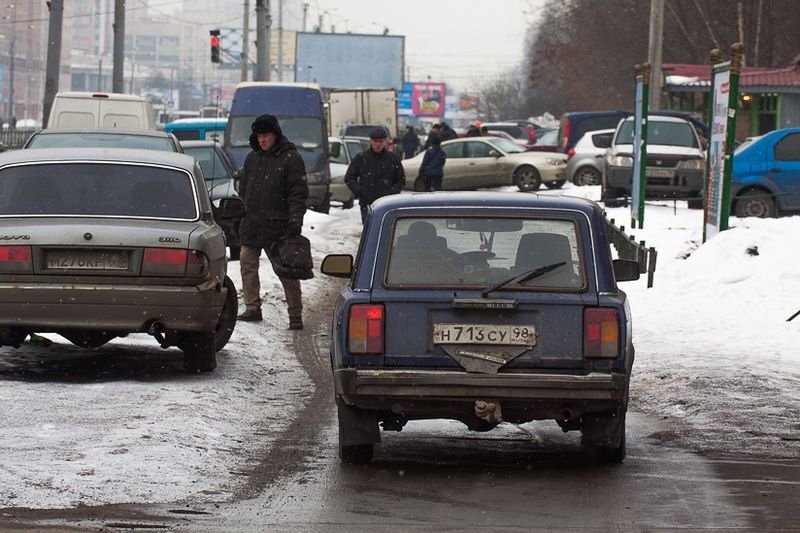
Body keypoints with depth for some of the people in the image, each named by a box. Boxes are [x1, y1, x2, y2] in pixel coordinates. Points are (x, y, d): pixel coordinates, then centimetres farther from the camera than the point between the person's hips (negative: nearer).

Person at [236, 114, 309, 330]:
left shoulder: (290, 158, -4)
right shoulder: (252, 158, 14)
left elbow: (298, 193, -8)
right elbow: (243, 189, 23)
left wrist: (295, 220, -17)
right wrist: (241, 211, 15)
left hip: (278, 226, -6)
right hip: (251, 224, 6)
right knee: (247, 264, 6)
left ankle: (295, 314, -1)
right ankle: (252, 308, 16)